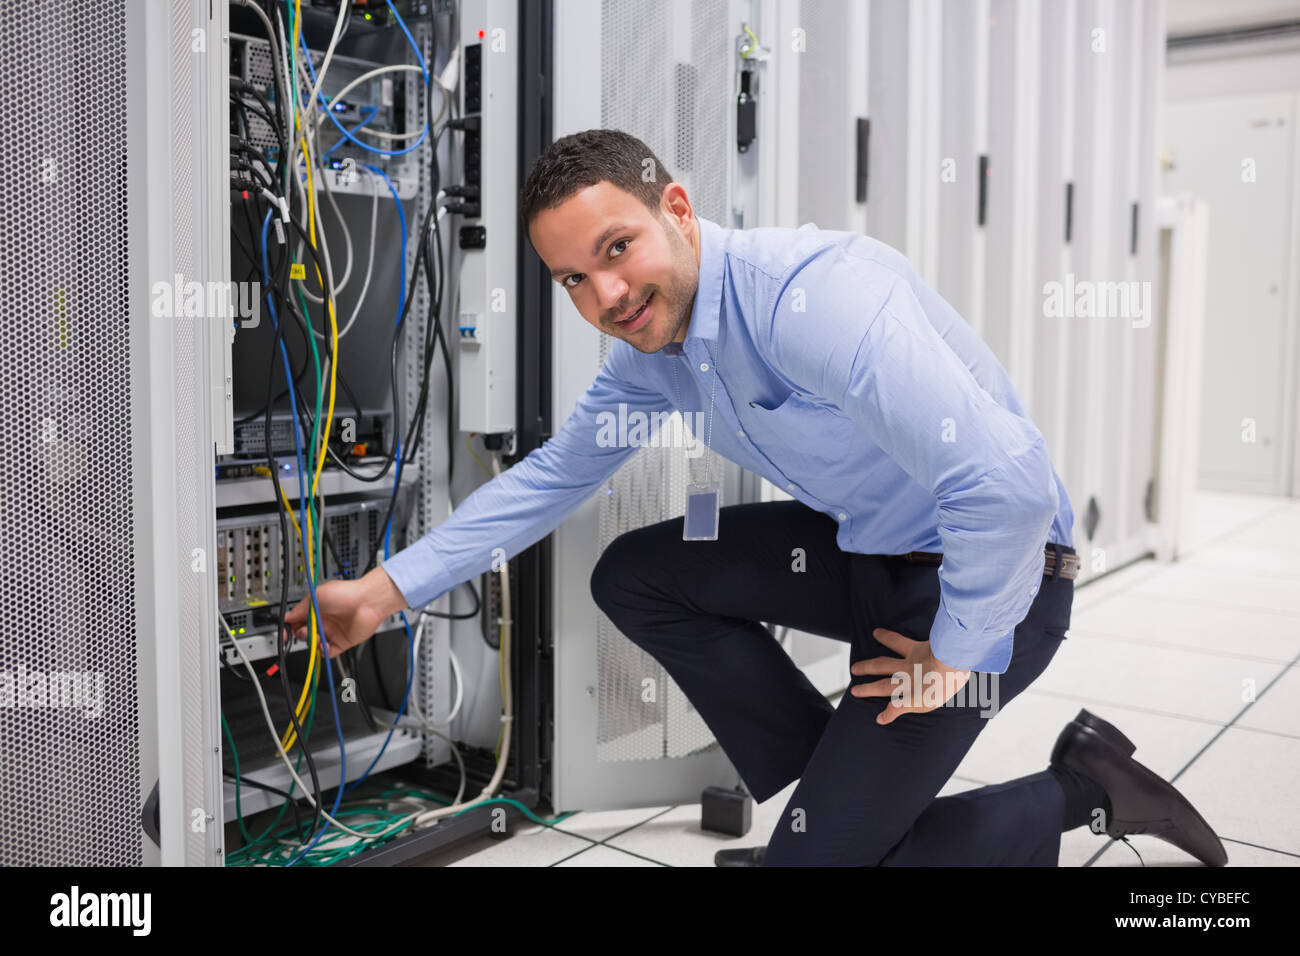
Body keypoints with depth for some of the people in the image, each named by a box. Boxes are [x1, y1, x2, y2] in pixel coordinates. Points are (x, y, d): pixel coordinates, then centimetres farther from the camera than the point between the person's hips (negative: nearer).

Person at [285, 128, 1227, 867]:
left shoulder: (810, 293, -30)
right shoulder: (648, 345, -1)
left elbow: (1010, 486, -36)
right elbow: (556, 473, 11)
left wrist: (958, 658, -21)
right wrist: (389, 587, 8)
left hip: (989, 578, -8)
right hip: (864, 547, 8)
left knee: (819, 858, -10)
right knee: (633, 575, 4)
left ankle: (1077, 791, 7)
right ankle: (841, 786, 12)